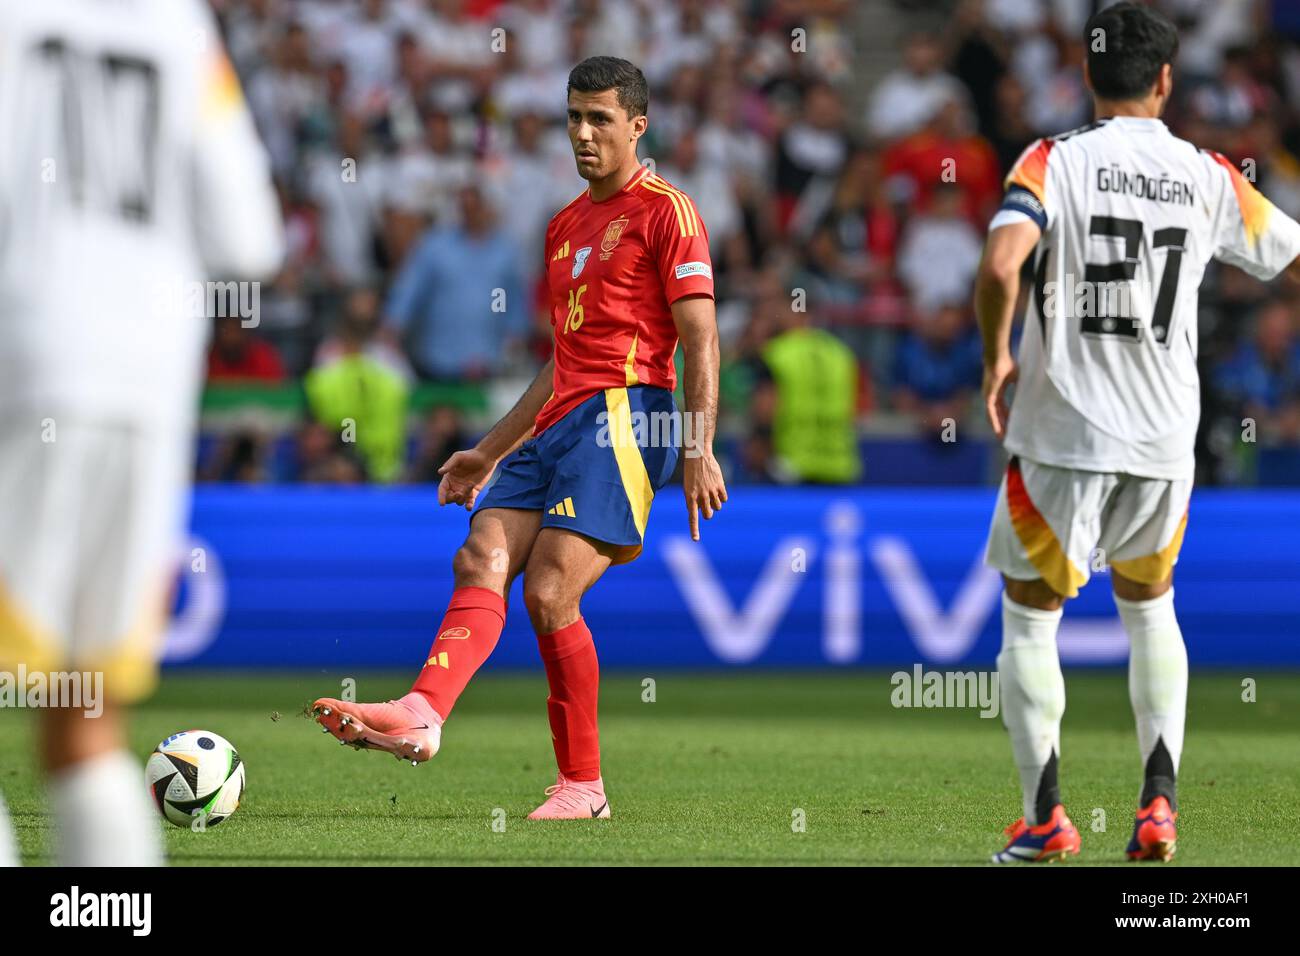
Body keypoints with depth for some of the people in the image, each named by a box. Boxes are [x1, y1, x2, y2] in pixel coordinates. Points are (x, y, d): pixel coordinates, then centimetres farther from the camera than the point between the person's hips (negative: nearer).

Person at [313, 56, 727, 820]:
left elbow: (701, 339, -7)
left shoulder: (665, 211, -1)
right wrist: (490, 452, 29)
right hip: (559, 421, 8)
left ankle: (583, 785, -6)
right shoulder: (565, 227, 24)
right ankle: (421, 715, -33)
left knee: (549, 592, -16)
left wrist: (701, 450, -16)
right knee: (481, 560, -13)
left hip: (625, 414, -8)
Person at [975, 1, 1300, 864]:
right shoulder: (1208, 177, 1)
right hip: (1165, 438, 3)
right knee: (1149, 604, 23)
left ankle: (1045, 815, 3)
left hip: (1062, 435, -3)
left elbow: (1001, 265, -24)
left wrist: (996, 359, -9)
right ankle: (1160, 803, 11)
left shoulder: (1055, 162, -8)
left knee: (1030, 617, 11)